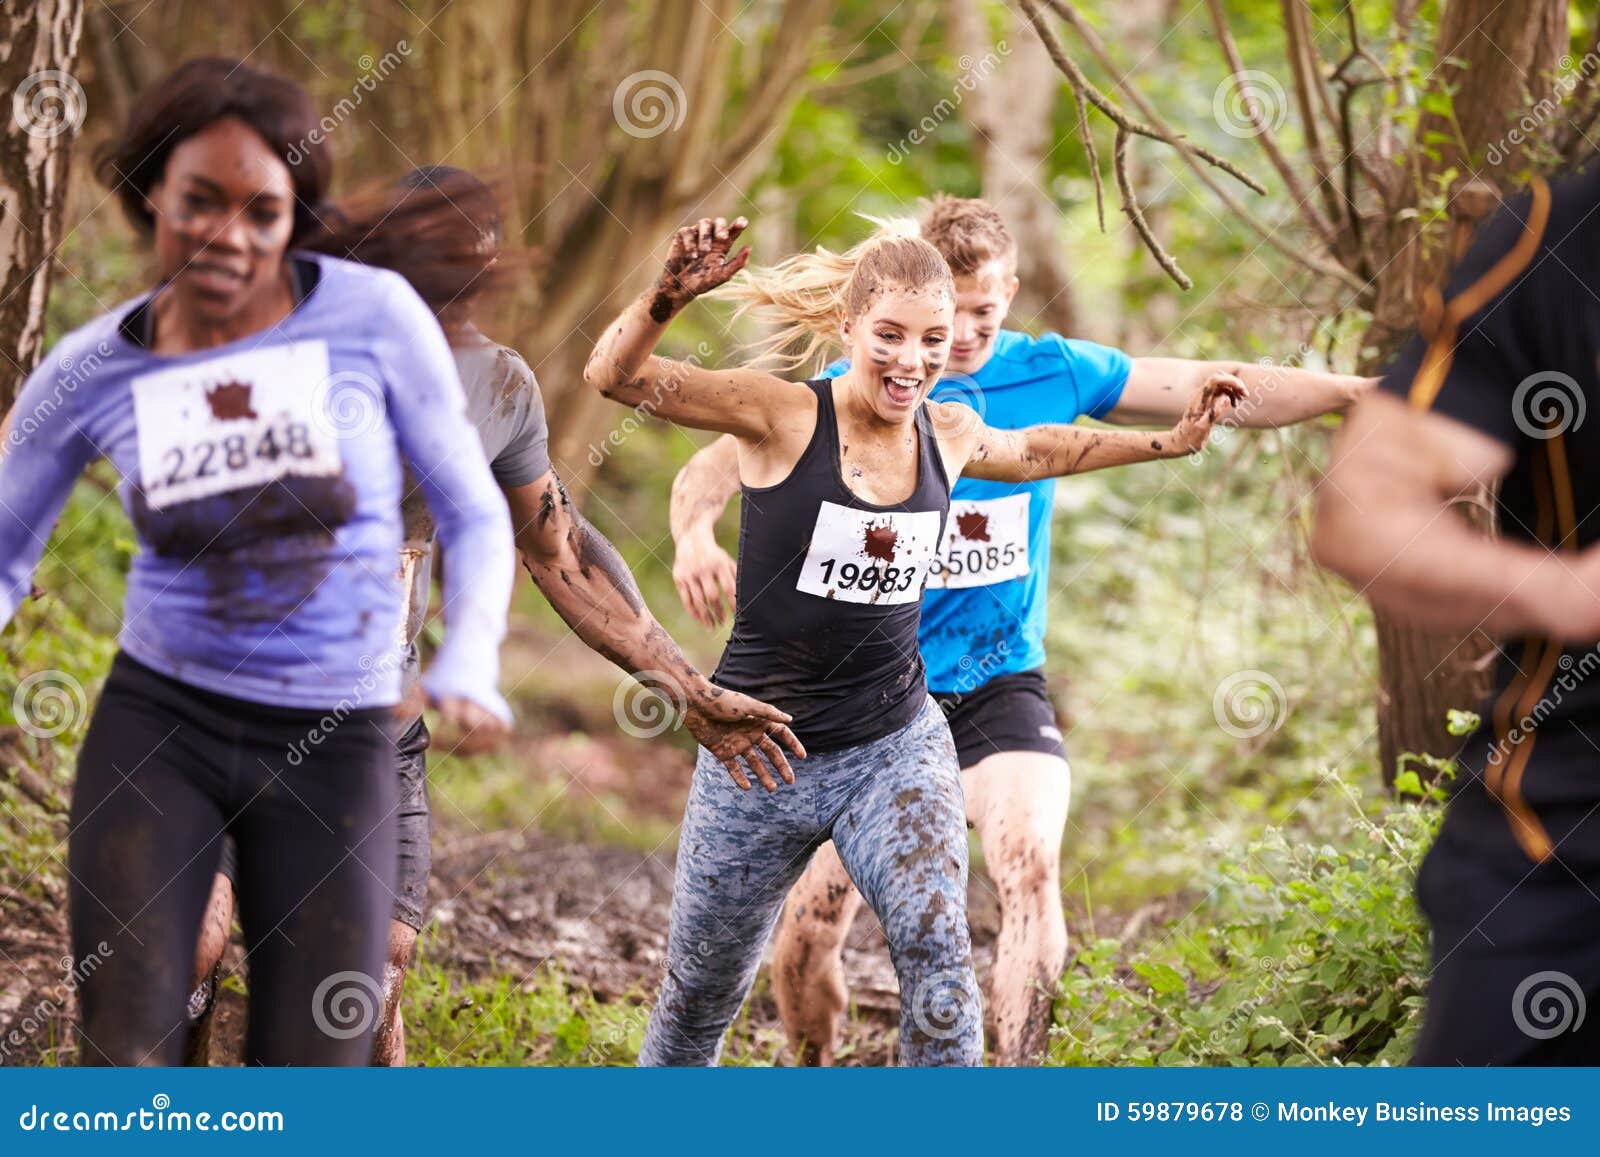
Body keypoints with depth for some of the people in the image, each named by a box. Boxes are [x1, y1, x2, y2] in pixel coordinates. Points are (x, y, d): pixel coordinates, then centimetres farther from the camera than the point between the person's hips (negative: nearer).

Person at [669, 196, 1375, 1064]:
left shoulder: (1051, 373, -2)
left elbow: (1226, 392, 2)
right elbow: (718, 464, -13)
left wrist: (1365, 391, -5)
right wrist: (695, 536, -36)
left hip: (1001, 687, 1)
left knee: (1030, 864, -26)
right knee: (811, 925, -4)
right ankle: (811, 1080, 25)